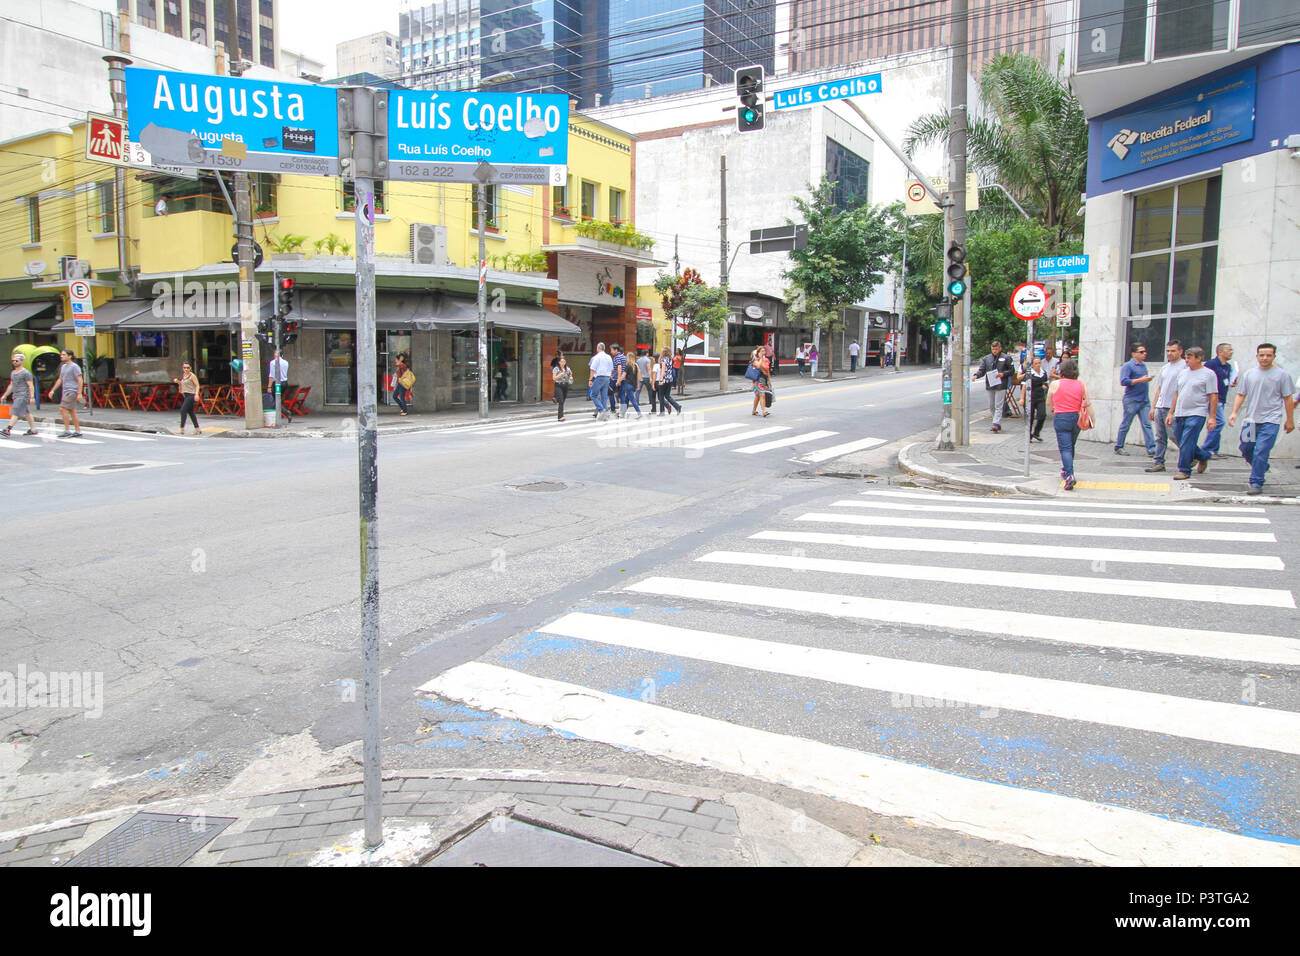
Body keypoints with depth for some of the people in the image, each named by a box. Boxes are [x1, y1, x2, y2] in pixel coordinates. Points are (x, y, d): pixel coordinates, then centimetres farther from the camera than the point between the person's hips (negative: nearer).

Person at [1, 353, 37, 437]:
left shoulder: (26, 373, -8)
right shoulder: (12, 373, 17)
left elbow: (31, 386, -12)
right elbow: (11, 385, 24)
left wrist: (32, 397, -19)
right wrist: (5, 395, 23)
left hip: (23, 396, -8)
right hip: (16, 396, 8)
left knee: (15, 413, -14)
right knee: (27, 413, 11)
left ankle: (7, 430, -21)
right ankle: (33, 429, 16)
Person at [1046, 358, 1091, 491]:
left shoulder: (1055, 384, -4)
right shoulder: (1082, 385, 3)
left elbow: (1049, 404, 7)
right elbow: (1087, 404, -1)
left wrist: (1053, 410, 26)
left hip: (1061, 418, -4)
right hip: (1077, 417, 4)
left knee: (1065, 448, -6)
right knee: (1071, 446, 21)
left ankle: (1069, 475, -22)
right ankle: (1066, 470, 37)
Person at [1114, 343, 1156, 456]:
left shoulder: (1143, 365, 15)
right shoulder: (1128, 366, -8)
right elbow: (1123, 381, -19)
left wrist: (1148, 379, 12)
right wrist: (1140, 380, -21)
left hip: (1144, 400, 6)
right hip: (1131, 401, -6)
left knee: (1147, 425, -1)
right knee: (1125, 425, 3)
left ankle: (1151, 450, -4)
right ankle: (1118, 447, 15)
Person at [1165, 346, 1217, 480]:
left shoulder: (1208, 374, -3)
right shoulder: (1183, 373, 16)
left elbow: (1214, 397, -6)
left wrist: (1212, 417, -11)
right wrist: (1171, 413, 16)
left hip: (1196, 415, -7)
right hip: (1179, 414, 7)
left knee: (1186, 443, -11)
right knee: (1181, 442, 10)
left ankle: (1184, 470, -2)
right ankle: (1203, 456, 33)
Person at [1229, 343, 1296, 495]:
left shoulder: (1282, 374, 0)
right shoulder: (1249, 374, 9)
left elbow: (1288, 398, 2)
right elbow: (1240, 395, 11)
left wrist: (1290, 420, 3)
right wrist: (1234, 412, -2)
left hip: (1271, 421, -4)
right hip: (1250, 419, 4)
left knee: (1260, 452, -11)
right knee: (1246, 449, 11)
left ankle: (1256, 483, -5)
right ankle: (1262, 467, 37)